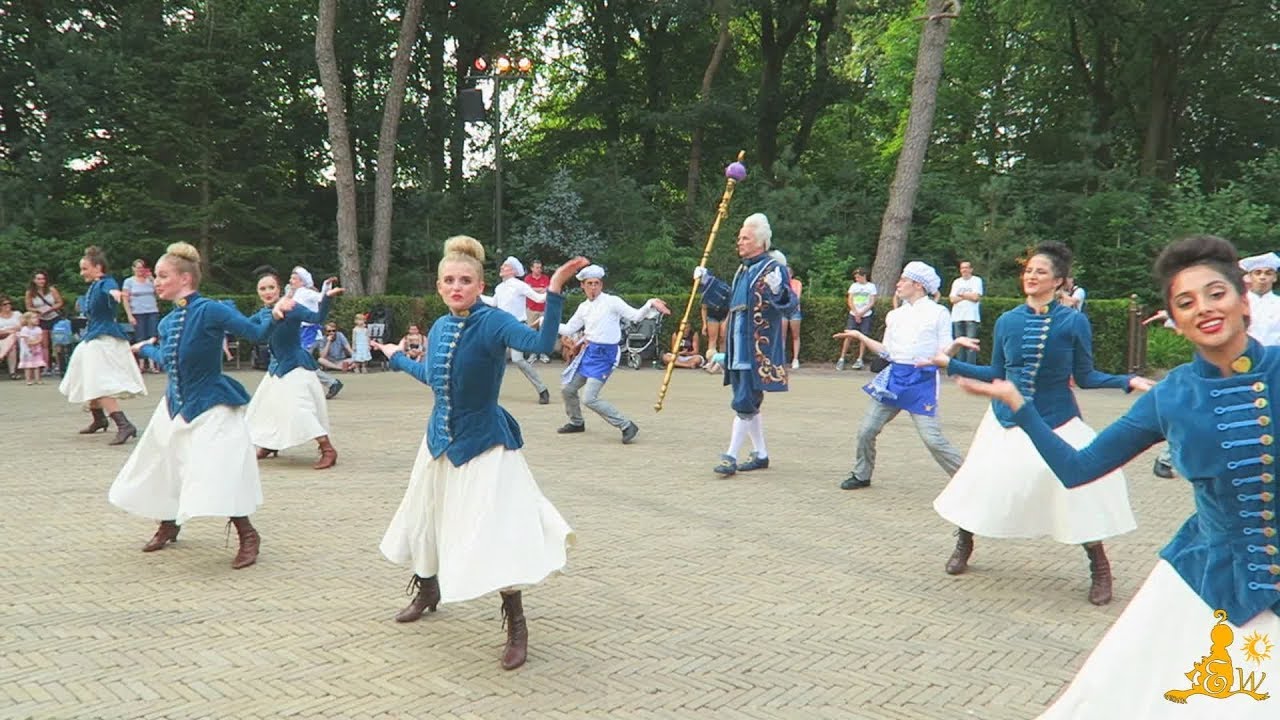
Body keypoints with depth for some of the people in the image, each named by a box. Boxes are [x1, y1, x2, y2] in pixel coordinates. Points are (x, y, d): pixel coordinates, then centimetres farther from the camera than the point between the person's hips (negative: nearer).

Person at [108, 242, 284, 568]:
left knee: (216, 476, -17)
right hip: (176, 406, 8)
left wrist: (274, 314, -41)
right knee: (161, 467, 19)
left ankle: (248, 536, 0)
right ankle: (169, 525, 44)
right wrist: (144, 349, 33)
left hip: (211, 408, -8)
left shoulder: (210, 310, -19)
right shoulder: (168, 322, 3)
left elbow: (256, 332, -22)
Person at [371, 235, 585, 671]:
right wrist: (396, 357, 35)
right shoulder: (439, 328, 2)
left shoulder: (492, 322, -19)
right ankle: (427, 591, 48)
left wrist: (554, 291, -46)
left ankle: (516, 626, 3)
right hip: (440, 440, 7)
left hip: (484, 443, -7)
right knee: (424, 521, 21)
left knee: (496, 534, -13)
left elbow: (541, 343, -38)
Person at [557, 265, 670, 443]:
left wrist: (650, 303, -33)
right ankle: (576, 422, 39)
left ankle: (626, 426, -8)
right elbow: (569, 330, 16)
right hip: (588, 352, 7)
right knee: (567, 389, 14)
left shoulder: (612, 301, -9)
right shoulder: (584, 307, 10)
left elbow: (636, 316, -16)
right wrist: (547, 322, 8)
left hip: (605, 355, -7)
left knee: (589, 398, -16)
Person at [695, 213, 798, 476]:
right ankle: (761, 454, 23)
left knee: (744, 403, -8)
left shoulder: (774, 269, -9)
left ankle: (731, 456, -4)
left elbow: (789, 306, -17)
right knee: (748, 404, 13)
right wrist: (707, 280, 24)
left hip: (758, 351, -9)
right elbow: (729, 299, 31)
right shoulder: (743, 270, 17)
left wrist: (778, 291, -37)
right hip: (738, 350, 9)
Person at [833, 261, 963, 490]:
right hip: (895, 377, 6)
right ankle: (861, 475, 24)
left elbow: (944, 352, -3)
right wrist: (860, 336, 13)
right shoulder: (895, 315, 14)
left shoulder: (938, 313, -1)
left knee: (932, 438, -13)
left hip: (922, 381, -6)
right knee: (867, 430, 5)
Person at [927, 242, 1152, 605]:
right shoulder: (1007, 321, -1)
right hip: (1007, 420, 3)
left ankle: (1100, 571, 12)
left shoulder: (1074, 322, -10)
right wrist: (950, 364, 6)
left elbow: (1085, 377, -3)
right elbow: (996, 374, 8)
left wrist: (1128, 381, -15)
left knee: (1079, 492, -8)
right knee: (981, 482, 6)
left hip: (1057, 423, -3)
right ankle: (963, 546, 33)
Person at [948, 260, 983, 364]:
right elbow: (952, 299, 4)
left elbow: (975, 297, -8)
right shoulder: (956, 282, 16)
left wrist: (961, 294, 1)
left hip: (971, 317, -4)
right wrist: (968, 296, -5)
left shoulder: (977, 280, 5)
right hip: (957, 317, 4)